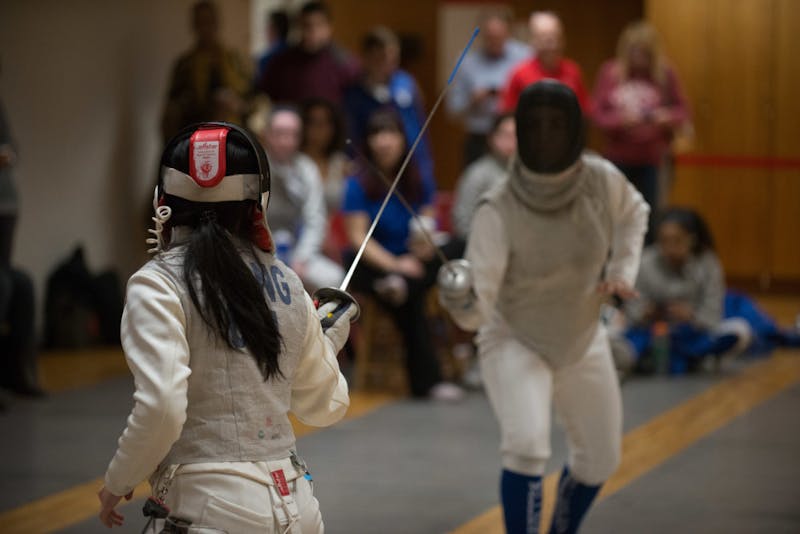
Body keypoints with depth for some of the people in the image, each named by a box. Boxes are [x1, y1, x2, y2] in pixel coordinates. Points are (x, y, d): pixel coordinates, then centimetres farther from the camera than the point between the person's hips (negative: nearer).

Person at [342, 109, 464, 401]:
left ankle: (400, 285, -52)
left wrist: (425, 244, -18)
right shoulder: (358, 184, -1)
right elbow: (358, 237, -9)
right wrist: (394, 264, -21)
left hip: (411, 260, 4)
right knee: (410, 301, -33)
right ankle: (426, 379, -35)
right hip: (371, 265, -4)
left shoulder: (417, 182, 11)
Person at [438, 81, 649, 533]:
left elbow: (633, 213, 6)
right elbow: (477, 310, -34)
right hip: (514, 341, -5)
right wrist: (459, 300, -56)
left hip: (582, 341, 5)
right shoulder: (499, 212, -30)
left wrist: (623, 271, -8)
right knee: (528, 447, -30)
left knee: (600, 461, 17)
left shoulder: (601, 180, -19)